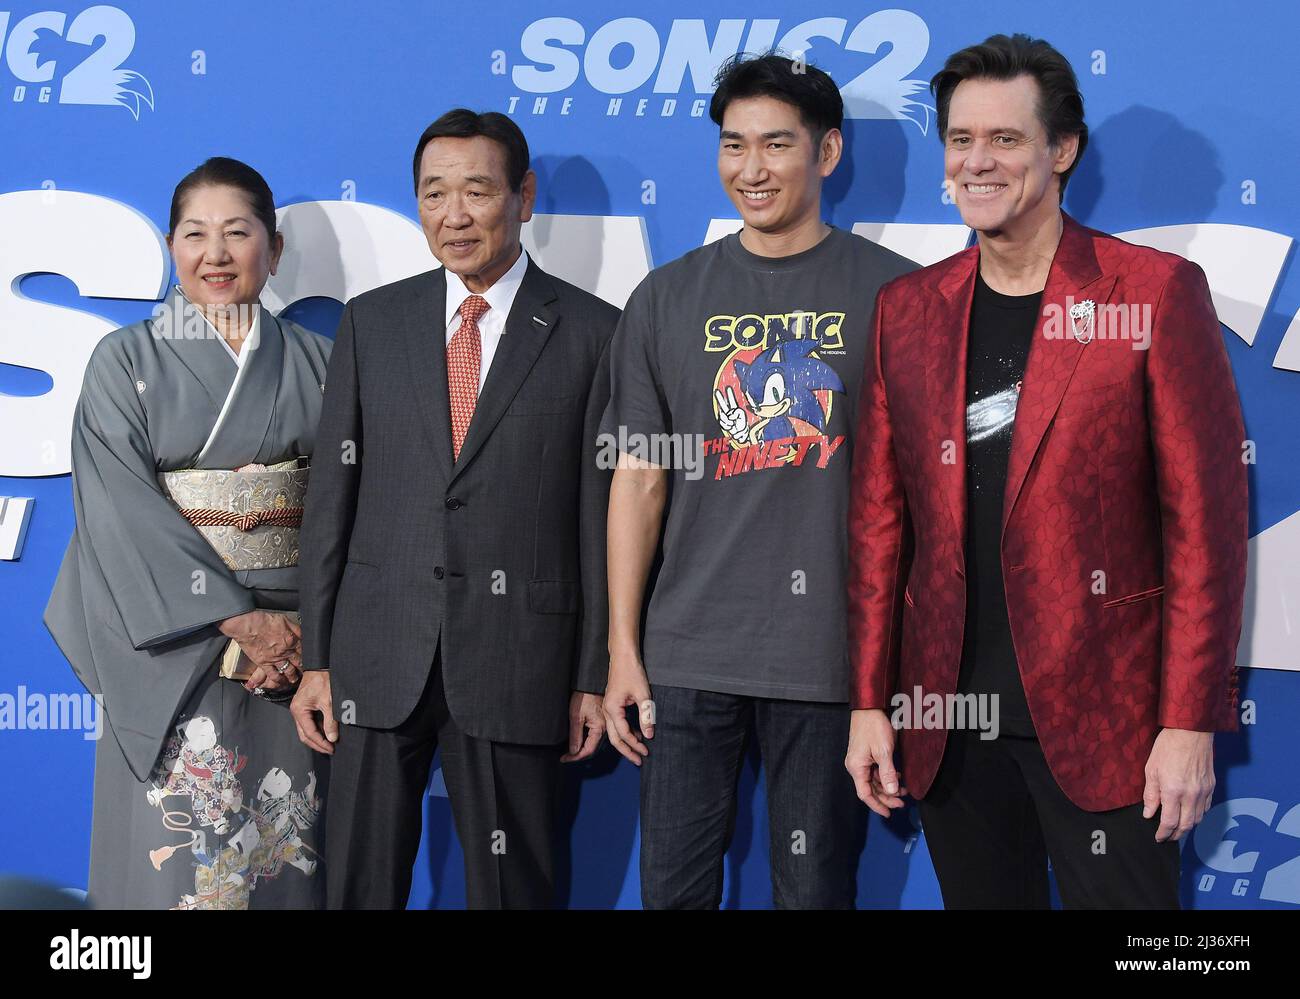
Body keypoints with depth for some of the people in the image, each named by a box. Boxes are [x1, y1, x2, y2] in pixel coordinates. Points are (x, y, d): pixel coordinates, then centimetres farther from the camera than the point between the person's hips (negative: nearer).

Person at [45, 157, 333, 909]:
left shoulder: (316, 361, 7)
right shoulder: (126, 361, 1)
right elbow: (124, 510, -9)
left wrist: (315, 633, -10)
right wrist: (239, 619, -16)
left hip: (299, 647, 2)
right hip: (174, 646, -2)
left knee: (287, 851, 6)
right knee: (177, 854, -2)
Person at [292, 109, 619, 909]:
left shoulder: (591, 332, 0)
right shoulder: (371, 322, 8)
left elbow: (603, 512, -1)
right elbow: (333, 493, 7)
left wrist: (595, 673, -3)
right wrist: (315, 657, 3)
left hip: (518, 656, -2)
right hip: (378, 653, 2)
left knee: (513, 885, 8)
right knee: (362, 882, 9)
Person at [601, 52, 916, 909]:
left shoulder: (893, 291, 1)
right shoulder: (668, 298, 7)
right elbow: (640, 479, 8)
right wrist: (623, 649, 4)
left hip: (833, 655, -2)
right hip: (690, 655, 2)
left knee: (816, 889, 6)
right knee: (674, 888, 8)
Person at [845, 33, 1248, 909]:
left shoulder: (1157, 292, -5)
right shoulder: (907, 310, 8)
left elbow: (1205, 517, -7)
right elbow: (880, 516, 9)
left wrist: (1192, 721, -10)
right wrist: (869, 701, 6)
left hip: (1101, 708, -4)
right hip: (949, 712, 4)